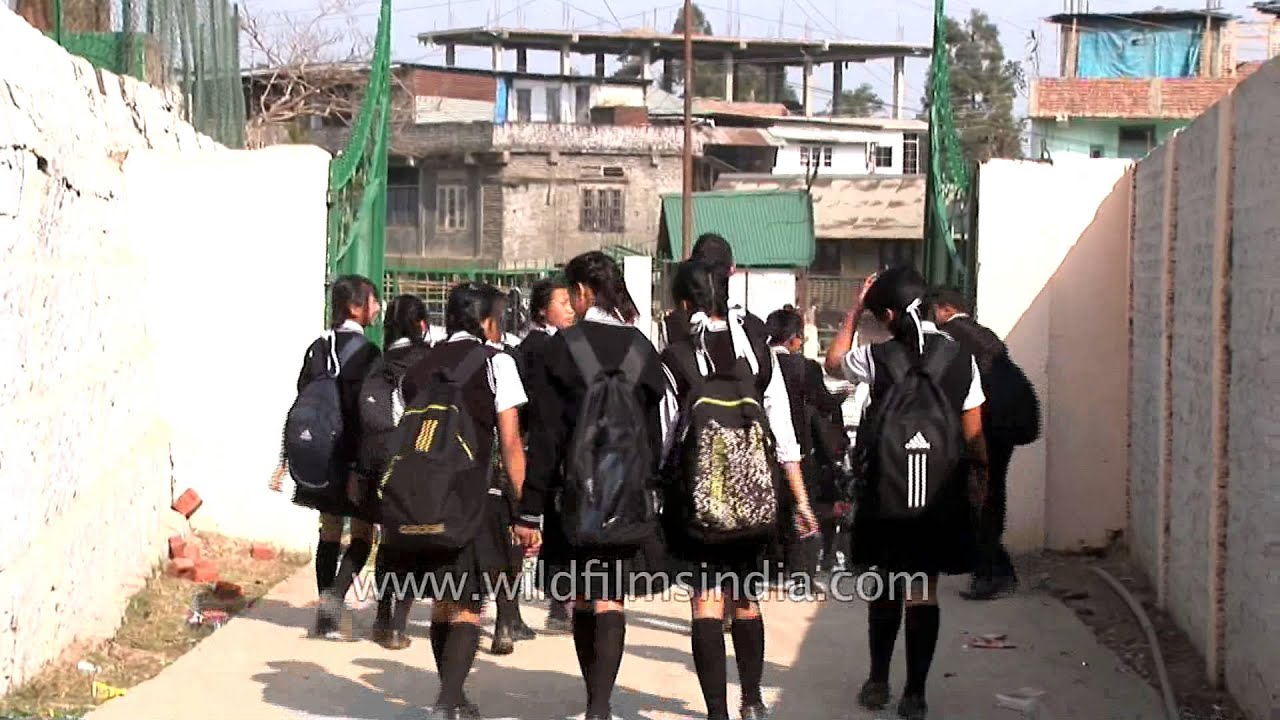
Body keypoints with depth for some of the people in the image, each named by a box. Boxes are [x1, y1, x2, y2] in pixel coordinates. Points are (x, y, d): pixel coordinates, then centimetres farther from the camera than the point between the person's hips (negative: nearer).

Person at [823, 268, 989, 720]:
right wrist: (980, 476, 13)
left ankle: (878, 683, 22)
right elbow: (973, 430, 0)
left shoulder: (878, 358, -9)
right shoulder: (961, 357, -4)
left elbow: (834, 362, 12)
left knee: (887, 585, 14)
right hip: (942, 490, 1)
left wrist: (855, 312, 15)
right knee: (924, 592, 5)